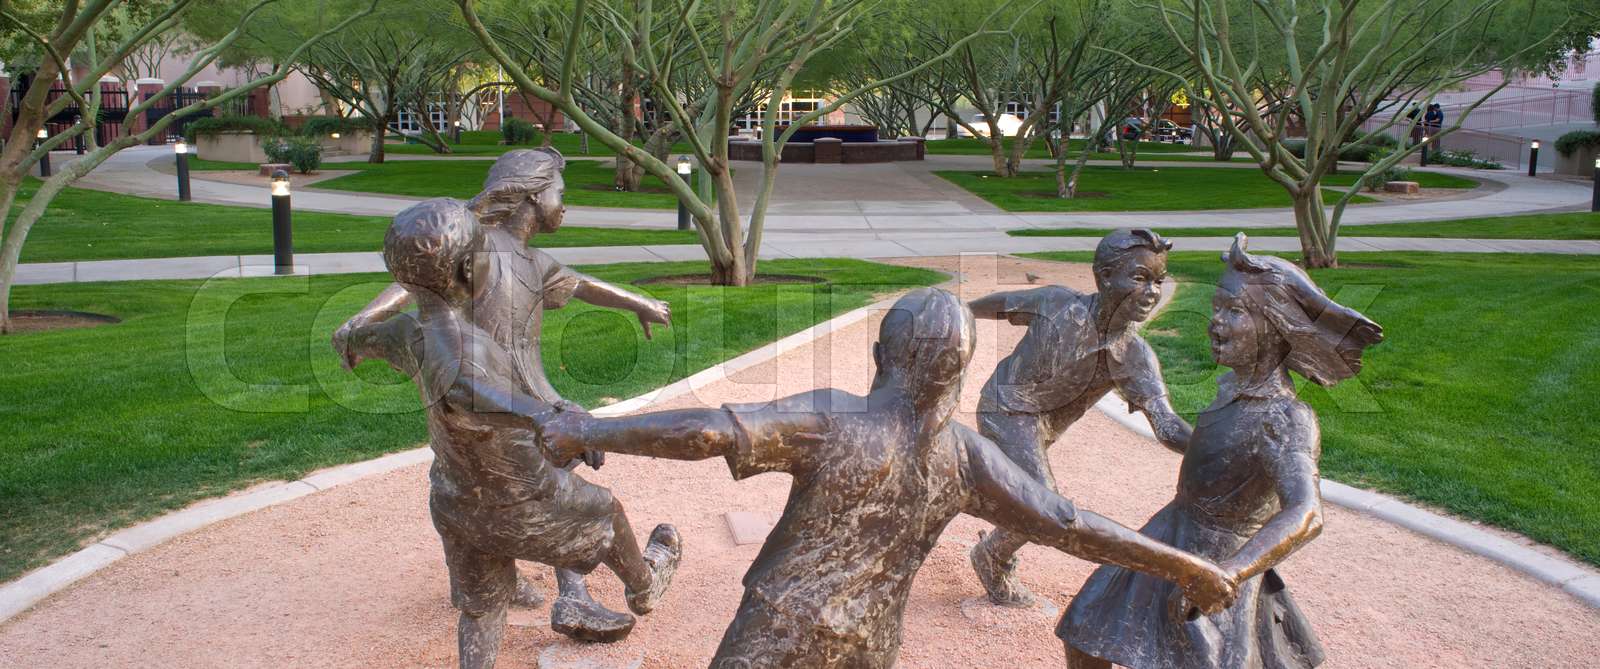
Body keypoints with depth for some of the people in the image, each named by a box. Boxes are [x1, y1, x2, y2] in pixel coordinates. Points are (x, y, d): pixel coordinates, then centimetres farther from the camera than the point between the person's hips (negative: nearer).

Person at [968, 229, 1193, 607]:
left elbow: (1167, 426, -26)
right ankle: (991, 556, 13)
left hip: (1043, 426, 5)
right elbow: (998, 304, -10)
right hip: (1007, 409, -5)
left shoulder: (1135, 357, -19)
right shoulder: (1058, 306, -28)